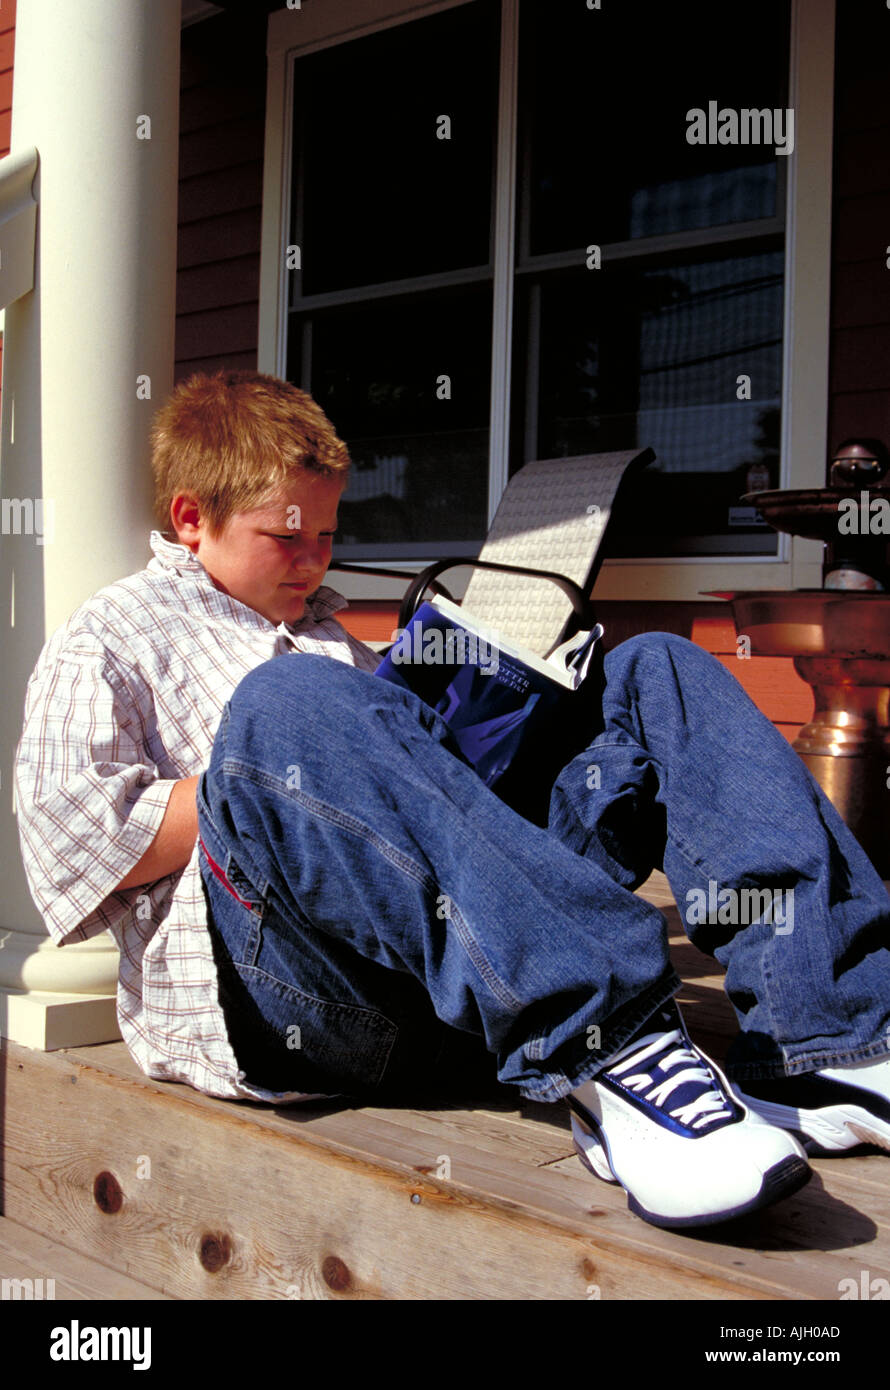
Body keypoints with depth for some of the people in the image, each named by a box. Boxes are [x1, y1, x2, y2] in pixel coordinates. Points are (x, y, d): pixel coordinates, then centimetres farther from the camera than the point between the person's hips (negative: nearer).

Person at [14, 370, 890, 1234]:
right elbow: (78, 839, 0)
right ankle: (607, 1048, -44)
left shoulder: (321, 626, 37)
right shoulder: (110, 637, 16)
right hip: (274, 984, -6)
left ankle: (819, 1044, -25)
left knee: (657, 669, -3)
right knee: (289, 702, -35)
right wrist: (279, 772, -5)